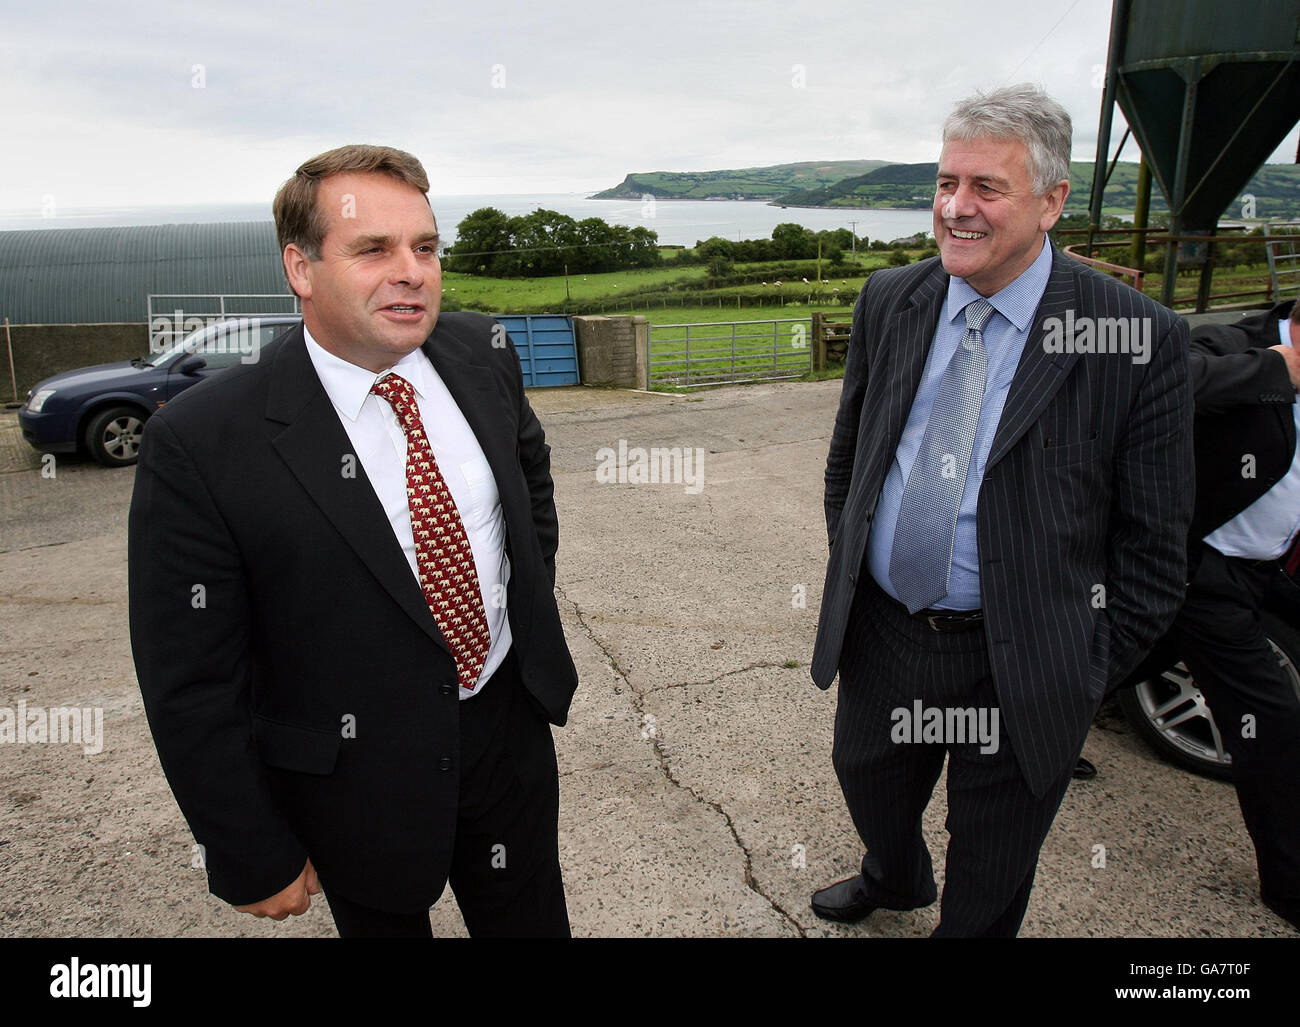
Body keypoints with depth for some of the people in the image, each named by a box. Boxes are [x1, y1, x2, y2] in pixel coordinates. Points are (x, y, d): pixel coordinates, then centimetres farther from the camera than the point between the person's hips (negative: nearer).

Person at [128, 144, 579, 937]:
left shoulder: (483, 354, -7)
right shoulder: (201, 444, -22)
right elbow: (190, 687, -15)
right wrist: (254, 859, -8)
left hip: (511, 725, 4)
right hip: (357, 777, -4)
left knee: (535, 922, 24)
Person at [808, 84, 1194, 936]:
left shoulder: (1140, 339, -15)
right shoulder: (889, 302, -1)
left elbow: (1155, 543, -9)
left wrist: (1094, 673, -8)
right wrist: (848, 567, 9)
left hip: (1021, 663, -4)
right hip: (881, 634, 5)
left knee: (990, 883, 18)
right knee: (870, 787, 29)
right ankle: (896, 880, 63)